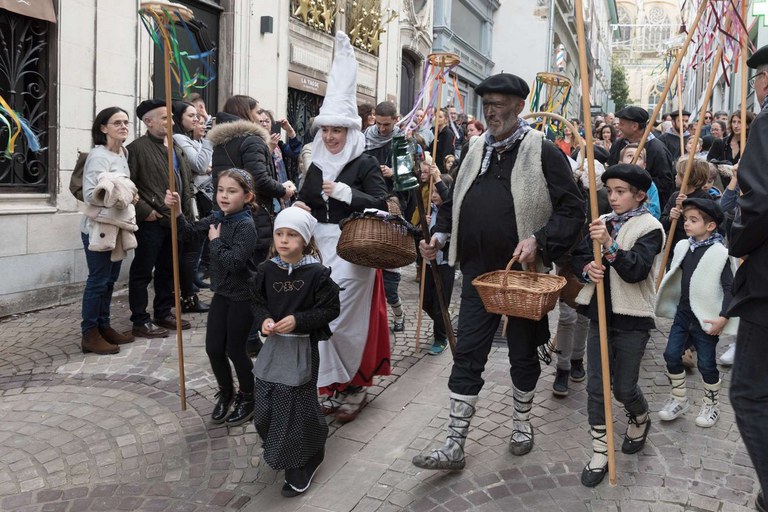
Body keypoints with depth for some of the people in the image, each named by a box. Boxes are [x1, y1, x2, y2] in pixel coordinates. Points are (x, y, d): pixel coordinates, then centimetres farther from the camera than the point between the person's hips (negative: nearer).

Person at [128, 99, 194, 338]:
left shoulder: (175, 147, 16)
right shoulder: (137, 148, -8)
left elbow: (186, 180, 18)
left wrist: (186, 212, 11)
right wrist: (144, 211, -15)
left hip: (175, 220, 8)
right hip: (151, 222, -8)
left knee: (168, 270, 16)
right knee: (142, 272, 1)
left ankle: (164, 314, 29)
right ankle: (140, 321, 9)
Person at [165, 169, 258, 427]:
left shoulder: (246, 226, -21)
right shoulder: (217, 217, 2)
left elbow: (234, 262, -29)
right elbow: (191, 231, 8)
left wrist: (216, 241, -17)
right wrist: (176, 211, -8)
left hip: (242, 297, -7)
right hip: (222, 292, 7)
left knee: (235, 349, 4)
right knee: (213, 348, 10)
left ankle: (247, 398, 26)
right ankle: (226, 393, 33)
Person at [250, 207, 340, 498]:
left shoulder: (316, 273, -13)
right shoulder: (267, 270, -1)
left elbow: (330, 309, -9)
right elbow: (257, 302, 9)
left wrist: (298, 320, -19)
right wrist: (264, 320, -12)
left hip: (302, 348, -5)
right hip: (273, 345, 5)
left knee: (297, 408, 1)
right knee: (267, 406, 12)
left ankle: (301, 465, 21)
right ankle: (279, 452, 40)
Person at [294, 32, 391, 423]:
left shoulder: (365, 164, -3)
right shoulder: (317, 165, 15)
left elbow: (381, 204, -12)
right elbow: (304, 200, 24)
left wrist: (345, 192, -19)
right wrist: (299, 208, 2)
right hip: (319, 245, 6)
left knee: (346, 315, -6)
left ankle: (354, 386, 11)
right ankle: (332, 384, 20)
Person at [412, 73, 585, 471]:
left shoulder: (543, 151, -7)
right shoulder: (477, 149, 10)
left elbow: (572, 208, -9)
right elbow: (456, 200, 19)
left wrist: (539, 241, -23)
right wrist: (441, 234, 2)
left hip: (524, 273, -4)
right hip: (478, 272, 4)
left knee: (523, 354, 15)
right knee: (467, 356, 4)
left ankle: (522, 423, 39)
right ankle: (454, 445, 13)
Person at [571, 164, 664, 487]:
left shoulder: (649, 228, -8)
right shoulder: (602, 223, 8)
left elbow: (636, 270, -22)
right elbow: (578, 255, 7)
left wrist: (610, 245, -36)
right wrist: (588, 268, -15)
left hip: (631, 319, -4)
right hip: (600, 314, 5)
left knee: (624, 389, 6)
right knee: (595, 387, 5)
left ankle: (640, 421, 40)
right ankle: (600, 452, 18)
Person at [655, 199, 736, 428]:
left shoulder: (719, 253, -14)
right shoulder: (683, 247, 2)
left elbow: (730, 288, -13)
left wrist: (723, 317, -19)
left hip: (707, 318, -5)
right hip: (683, 312, 5)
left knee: (706, 363, 6)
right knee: (671, 354, 4)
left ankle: (711, 405, 27)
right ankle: (679, 400, 22)